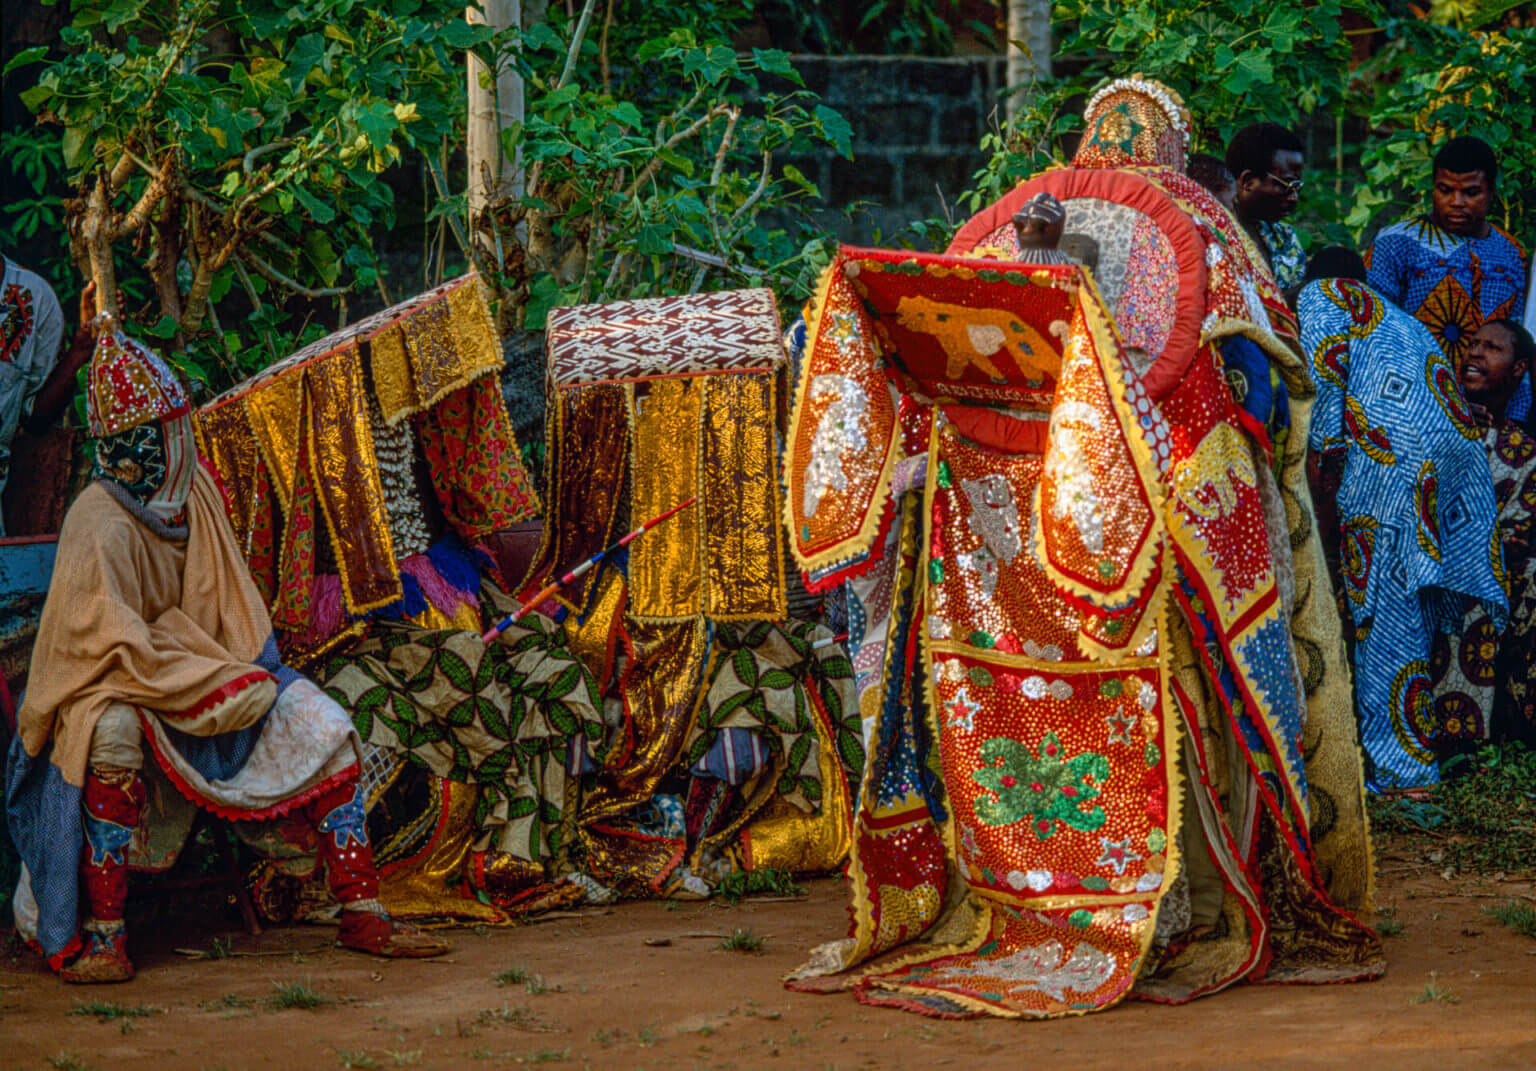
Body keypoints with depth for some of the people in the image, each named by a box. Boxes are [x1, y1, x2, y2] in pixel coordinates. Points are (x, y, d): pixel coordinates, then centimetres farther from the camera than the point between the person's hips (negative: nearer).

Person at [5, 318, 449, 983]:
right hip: (107, 683, -7)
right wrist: (220, 688, -27)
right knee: (113, 731, -40)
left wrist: (246, 673, -1)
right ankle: (101, 936, -35)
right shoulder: (99, 524, -20)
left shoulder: (196, 492, 3)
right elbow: (114, 643, -26)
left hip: (206, 671, 7)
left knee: (321, 725, -8)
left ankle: (361, 916, -3)